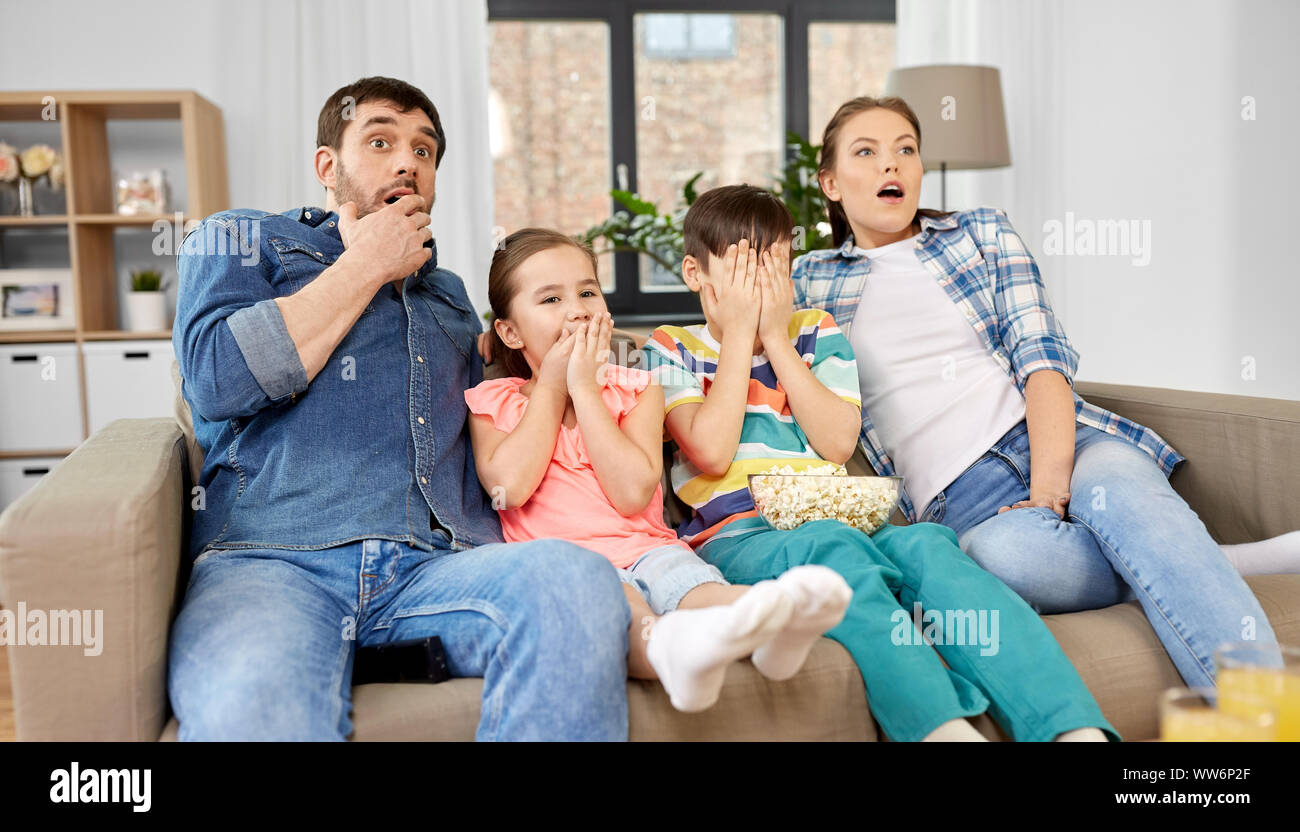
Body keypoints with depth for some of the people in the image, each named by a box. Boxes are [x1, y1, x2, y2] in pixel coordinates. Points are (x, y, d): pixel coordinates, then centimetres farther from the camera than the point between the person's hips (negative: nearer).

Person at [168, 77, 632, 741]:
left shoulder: (448, 295, 33)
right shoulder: (240, 239, 19)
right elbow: (219, 378, -3)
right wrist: (367, 265, 6)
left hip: (436, 562, 5)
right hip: (270, 560, -4)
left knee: (576, 579, -31)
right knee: (248, 704, -41)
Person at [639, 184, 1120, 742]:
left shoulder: (815, 332, 21)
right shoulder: (672, 349, 13)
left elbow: (838, 443, 5)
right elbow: (711, 453, -6)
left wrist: (775, 338, 4)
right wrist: (740, 334, 1)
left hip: (834, 521, 3)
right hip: (736, 538, -3)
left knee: (923, 543, -31)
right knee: (831, 545, -37)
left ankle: (1075, 727, -47)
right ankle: (946, 726, -57)